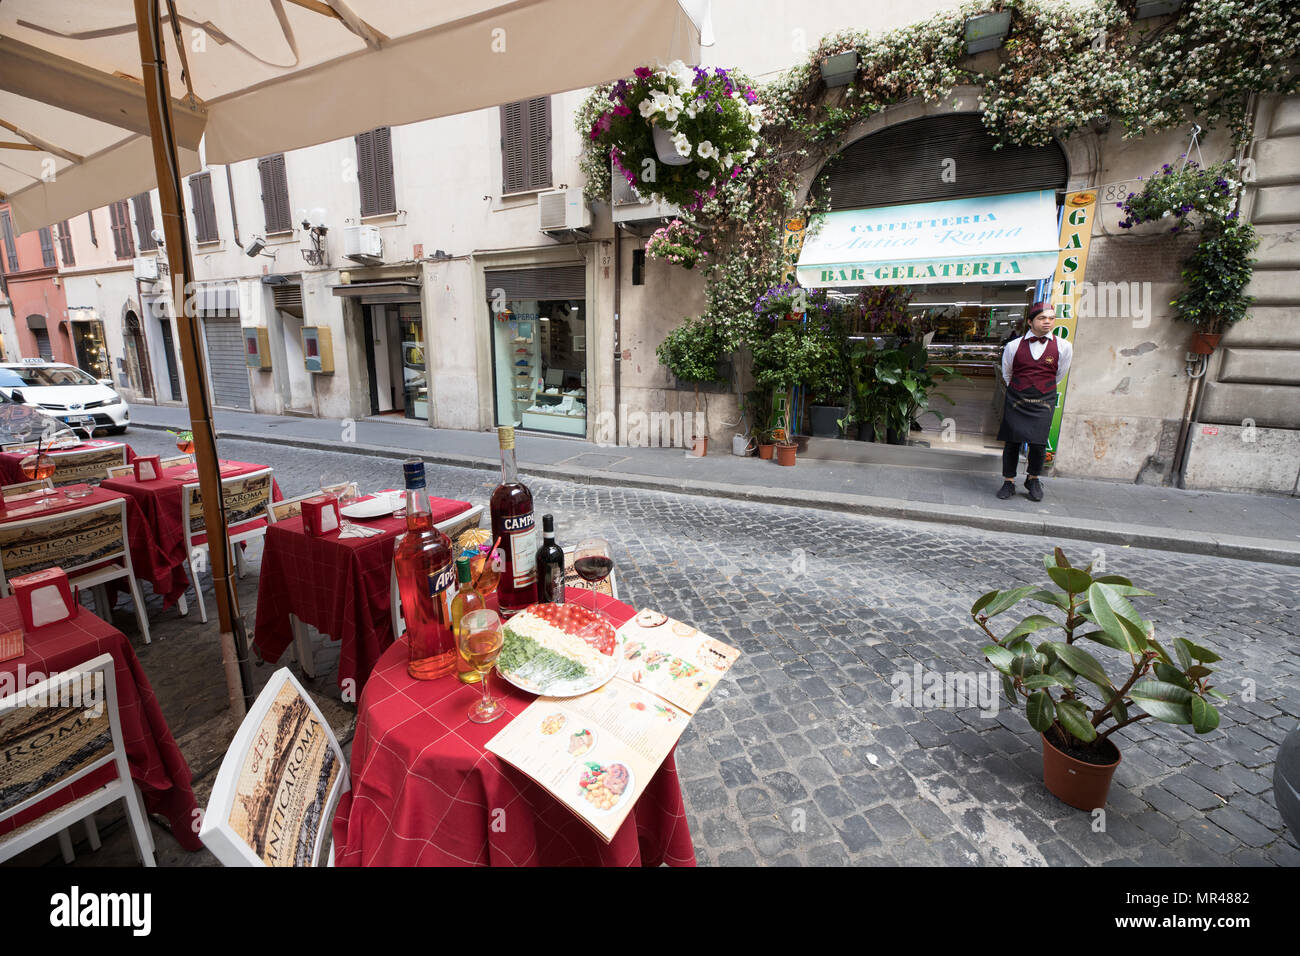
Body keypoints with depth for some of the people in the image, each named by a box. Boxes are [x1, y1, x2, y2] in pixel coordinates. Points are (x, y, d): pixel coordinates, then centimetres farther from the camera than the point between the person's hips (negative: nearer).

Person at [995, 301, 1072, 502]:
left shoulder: (1064, 347, 0)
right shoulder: (1013, 346, 0)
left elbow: (1059, 375, 16)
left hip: (1043, 402, 0)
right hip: (1016, 400, 0)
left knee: (1038, 444, -6)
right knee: (1011, 442, 1)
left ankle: (1033, 479, 18)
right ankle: (1008, 482, 14)